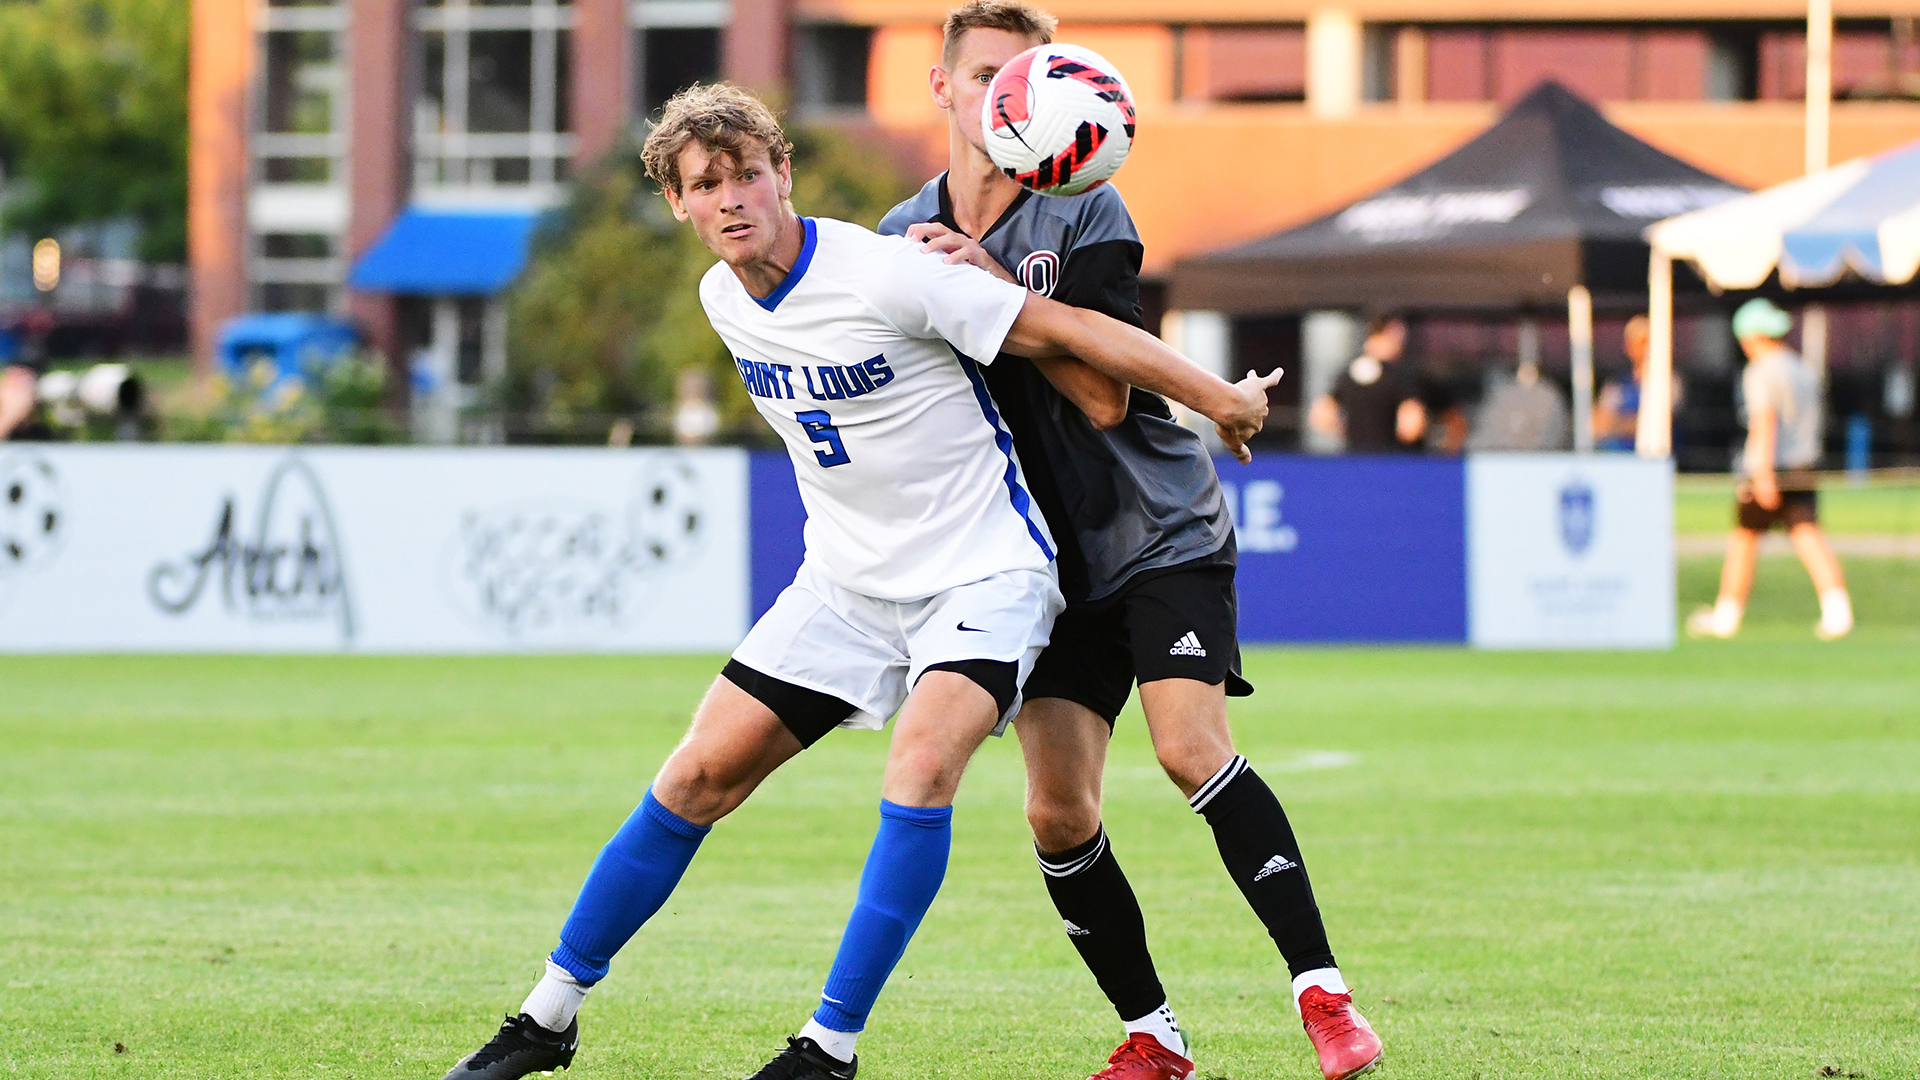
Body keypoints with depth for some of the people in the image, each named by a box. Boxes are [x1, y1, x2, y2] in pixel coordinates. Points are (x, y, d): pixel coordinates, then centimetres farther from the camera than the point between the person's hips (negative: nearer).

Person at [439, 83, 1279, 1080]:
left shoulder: (886, 276, -23)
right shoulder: (723, 301, -1)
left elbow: (1069, 332, -18)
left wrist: (1221, 398, -13)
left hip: (981, 569, -6)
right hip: (846, 578, 6)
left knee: (921, 765, -29)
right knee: (700, 775, 1)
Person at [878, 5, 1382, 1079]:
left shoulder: (1087, 215, -8)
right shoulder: (904, 237, 5)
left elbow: (1104, 395, -16)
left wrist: (1000, 288, -23)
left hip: (1163, 534, -4)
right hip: (1051, 561, 4)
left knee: (1193, 750, -21)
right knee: (1058, 813, -7)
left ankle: (1324, 991, -16)